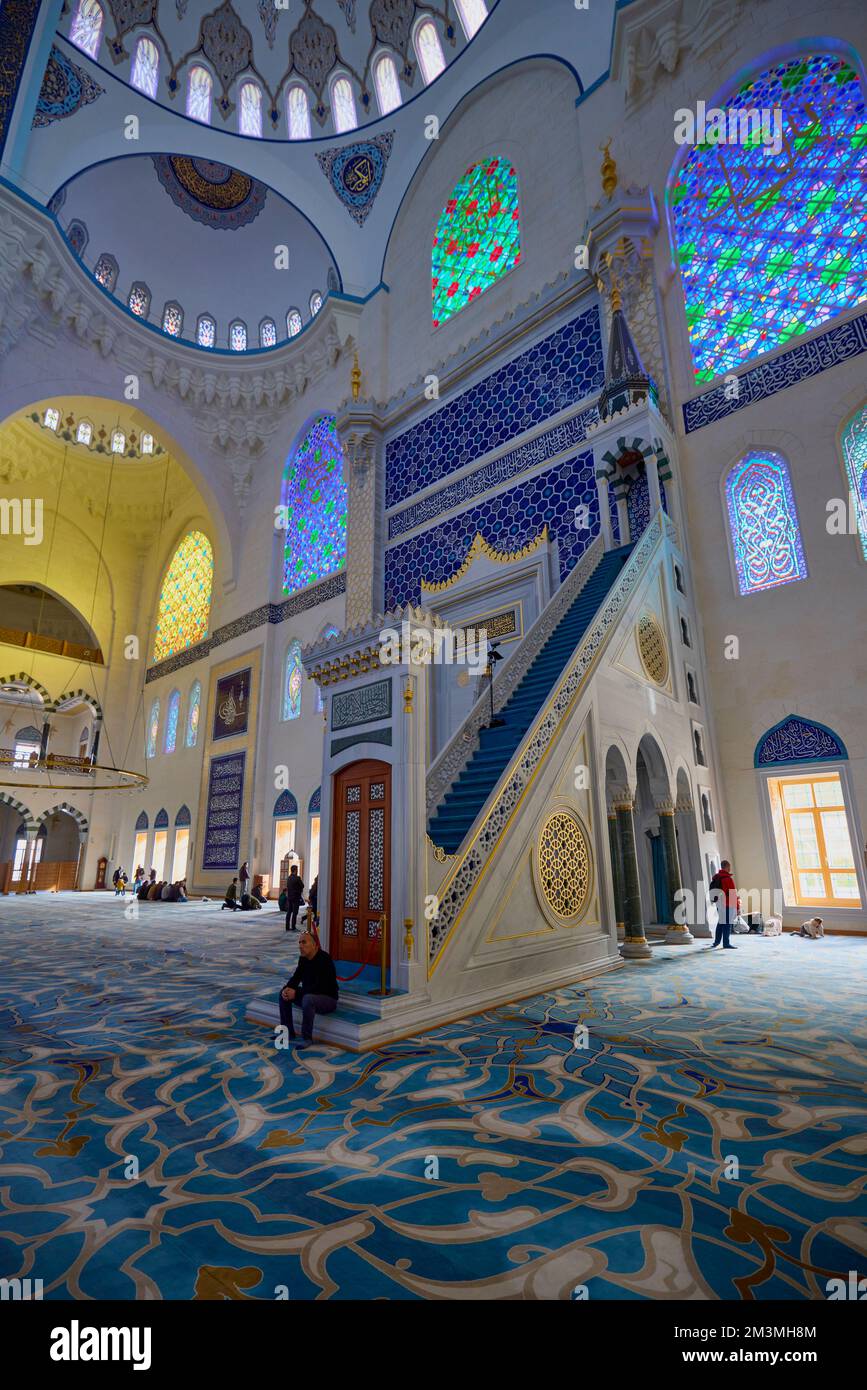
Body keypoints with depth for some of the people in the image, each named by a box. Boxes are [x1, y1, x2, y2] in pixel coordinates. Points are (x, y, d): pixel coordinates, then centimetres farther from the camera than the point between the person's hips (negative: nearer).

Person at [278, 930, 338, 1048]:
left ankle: (307, 1038, -19)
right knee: (284, 993, 0)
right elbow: (296, 977, 5)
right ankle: (288, 1031, 9)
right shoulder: (303, 958, 0)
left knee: (308, 999, -36)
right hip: (310, 994, 9)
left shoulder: (324, 959, -25)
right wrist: (287, 988, -17)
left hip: (328, 998, -9)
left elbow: (319, 987, -30)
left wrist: (296, 993, -29)